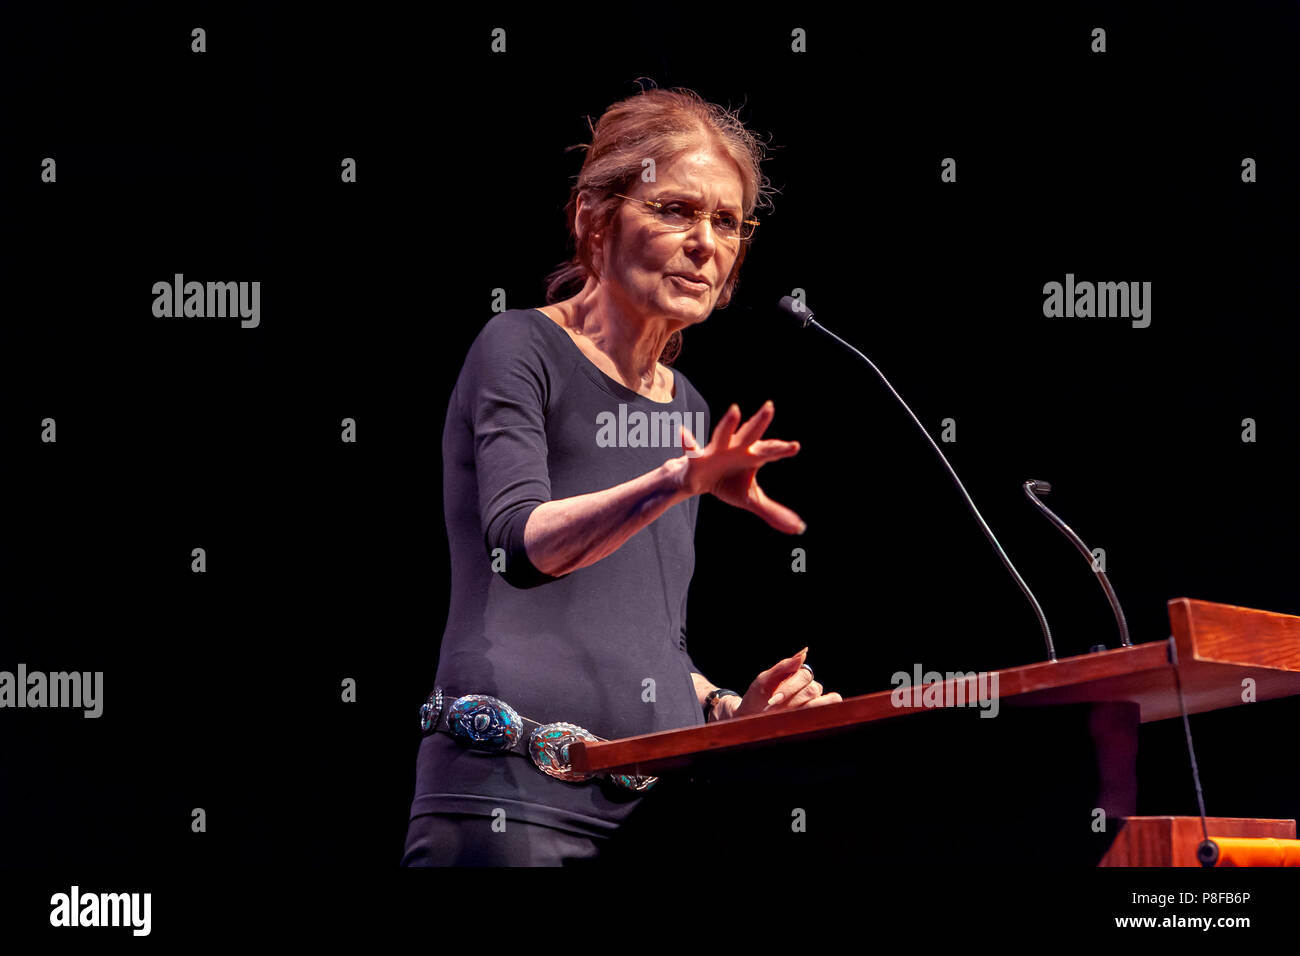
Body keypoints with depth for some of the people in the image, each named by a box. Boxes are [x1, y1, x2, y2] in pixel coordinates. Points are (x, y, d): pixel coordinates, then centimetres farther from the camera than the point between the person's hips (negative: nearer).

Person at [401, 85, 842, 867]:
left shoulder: (686, 407, 17)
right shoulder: (523, 349, -2)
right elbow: (521, 544, -21)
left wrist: (728, 711, 6)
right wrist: (679, 481, -34)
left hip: (655, 801, 6)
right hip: (513, 796, -6)